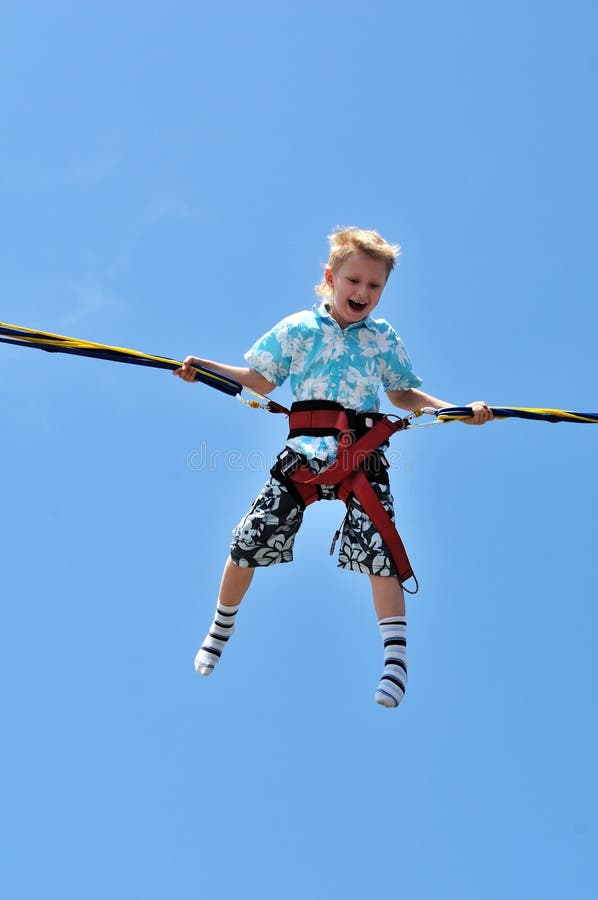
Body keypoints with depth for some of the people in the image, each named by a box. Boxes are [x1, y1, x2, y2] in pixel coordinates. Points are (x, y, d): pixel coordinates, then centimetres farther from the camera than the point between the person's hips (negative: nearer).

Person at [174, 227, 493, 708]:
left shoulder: (384, 338, 9)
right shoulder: (297, 328, 7)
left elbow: (403, 394, 17)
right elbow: (261, 381, 12)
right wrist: (208, 368, -1)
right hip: (304, 450, 0)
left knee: (380, 549, -15)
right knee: (248, 543, -1)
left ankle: (396, 659, -7)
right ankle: (220, 630, 25)